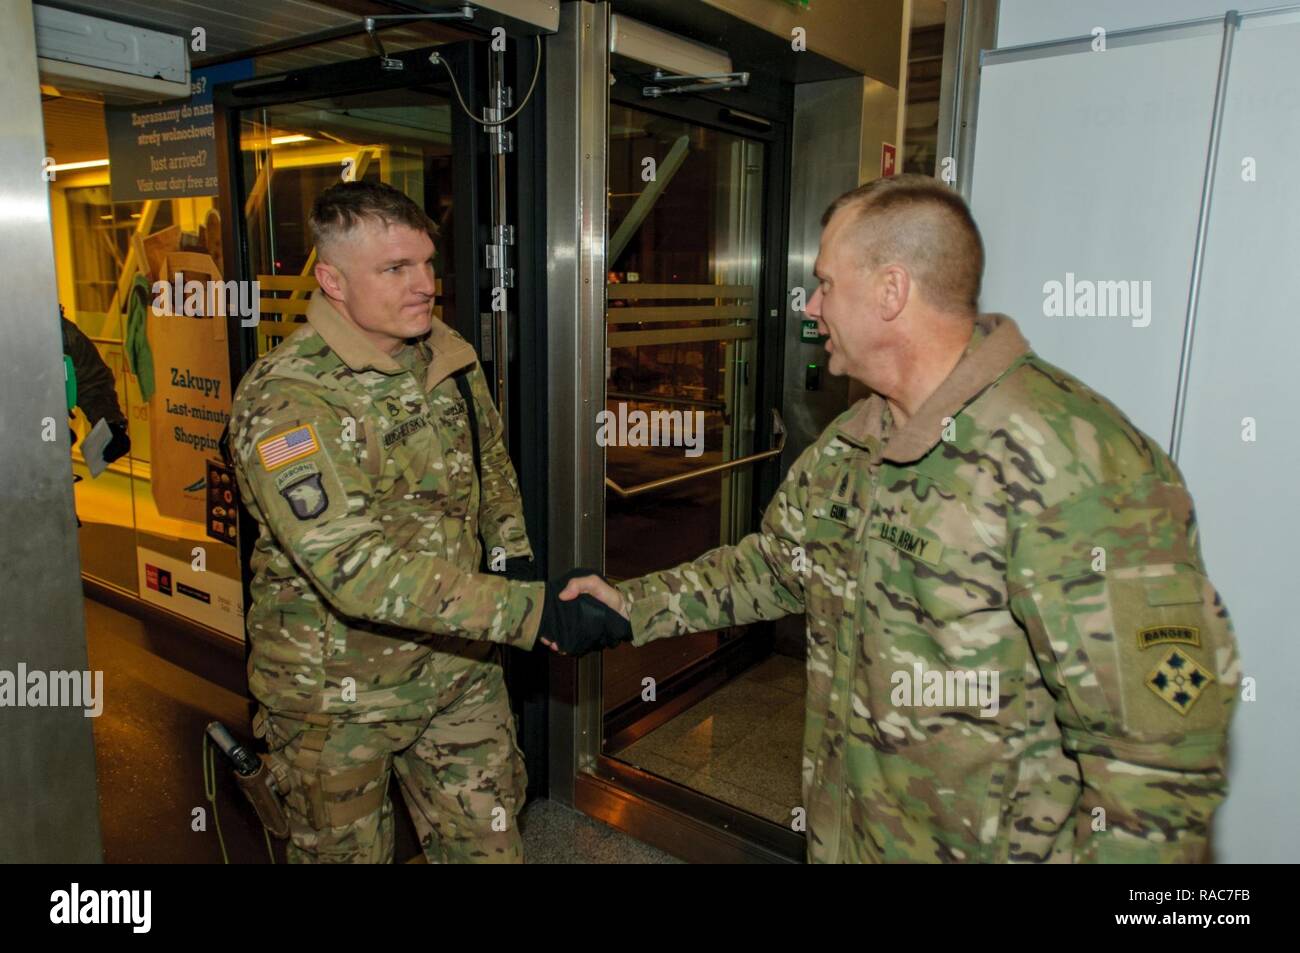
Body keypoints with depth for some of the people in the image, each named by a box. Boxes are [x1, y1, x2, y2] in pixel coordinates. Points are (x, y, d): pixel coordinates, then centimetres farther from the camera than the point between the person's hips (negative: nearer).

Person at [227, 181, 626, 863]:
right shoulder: (283, 400, -24)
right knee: (345, 848, 19)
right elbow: (357, 567, -35)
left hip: (460, 664, 5)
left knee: (488, 839, 16)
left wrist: (515, 554, 3)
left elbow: (490, 459, 18)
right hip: (337, 689, -5)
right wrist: (535, 613, -38)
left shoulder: (449, 357, -1)